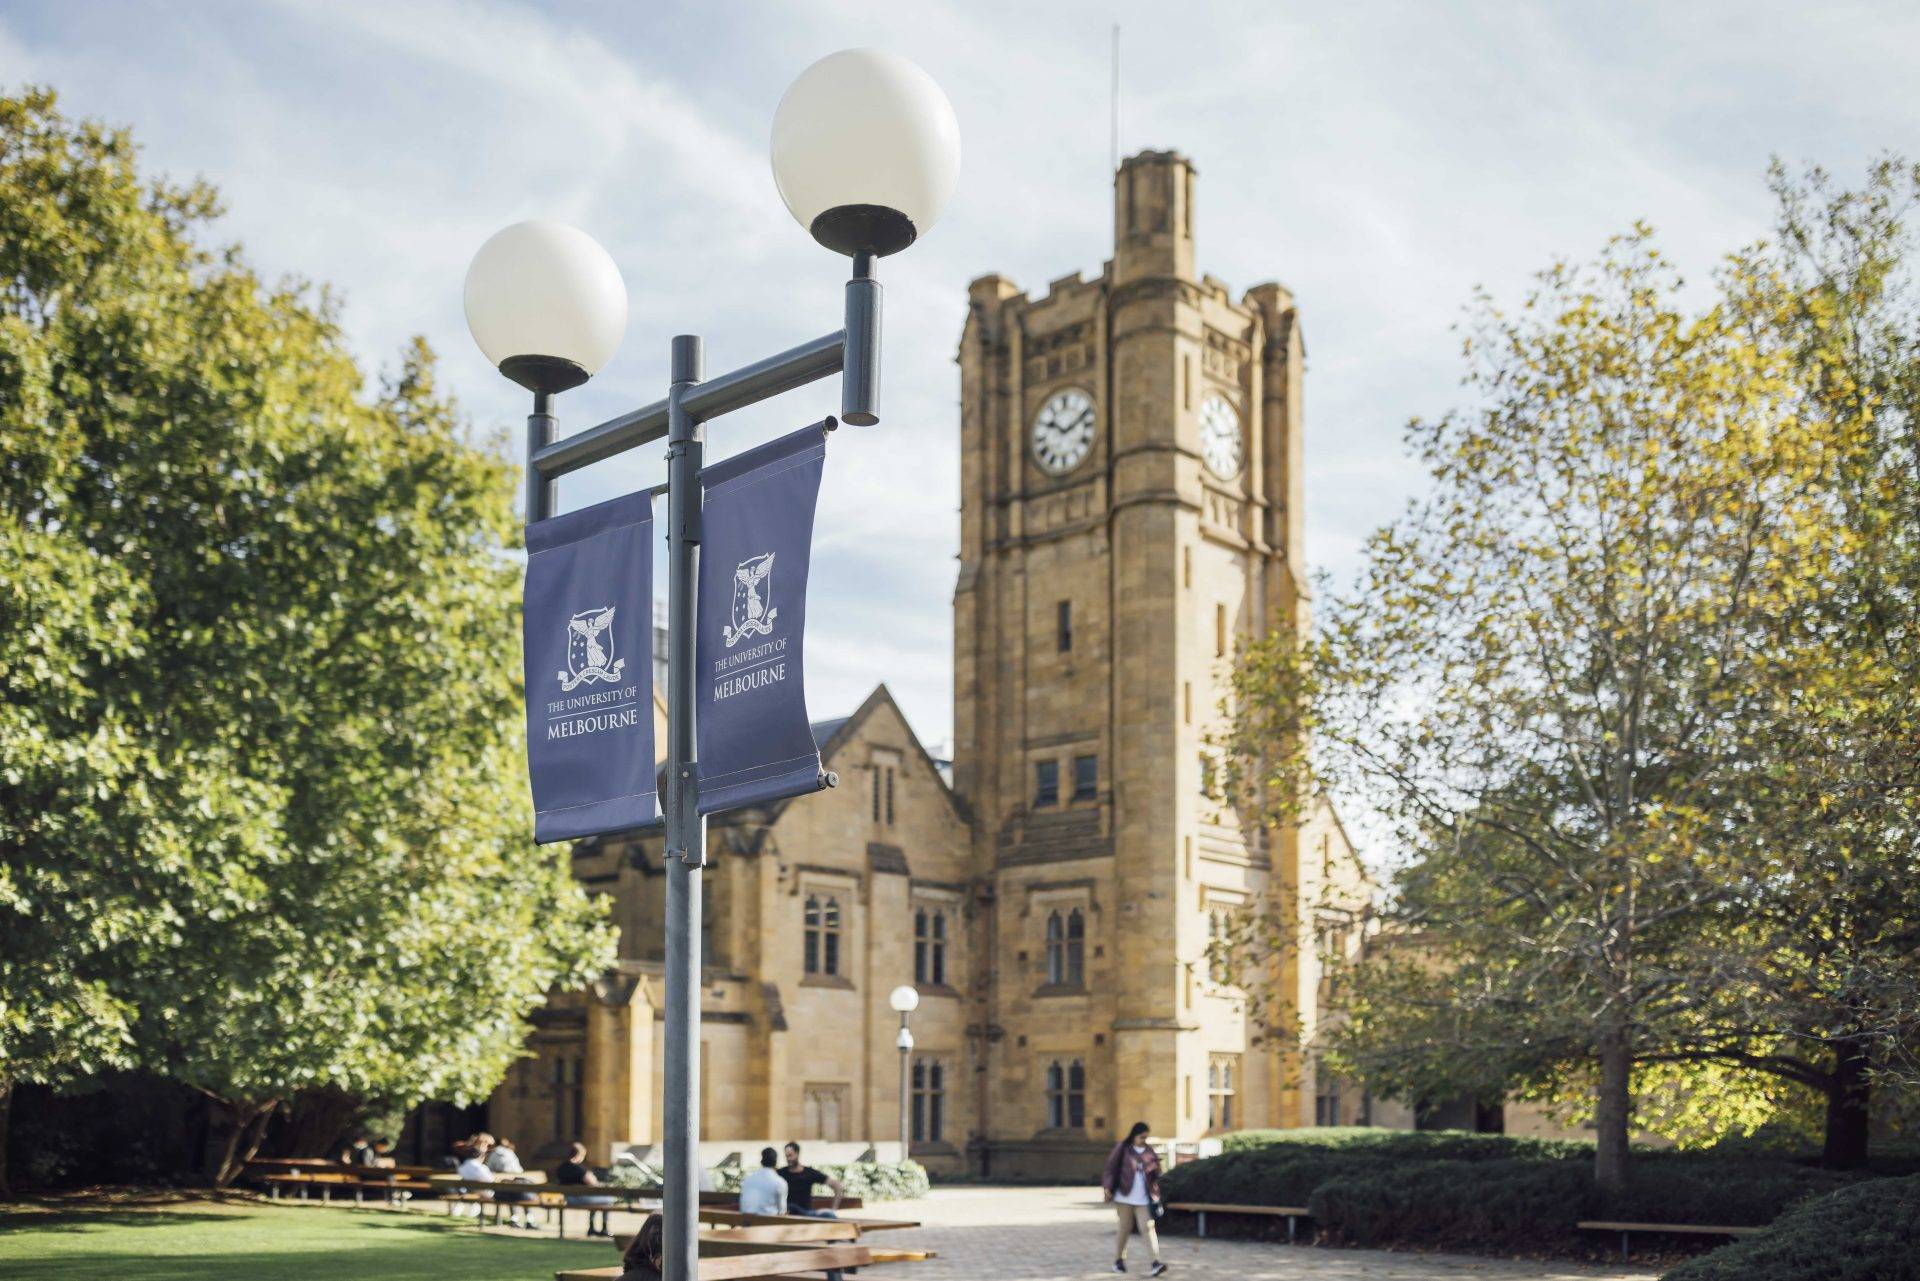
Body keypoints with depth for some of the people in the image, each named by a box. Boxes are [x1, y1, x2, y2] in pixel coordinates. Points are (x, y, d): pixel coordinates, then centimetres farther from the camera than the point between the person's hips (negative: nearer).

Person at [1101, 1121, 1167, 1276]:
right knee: (1125, 1228, 6)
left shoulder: (1149, 1152, 8)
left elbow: (1156, 1174, 9)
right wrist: (1108, 1187, -10)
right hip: (1124, 1196, -1)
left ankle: (1156, 1262, -17)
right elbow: (1111, 1168, -1)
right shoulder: (1122, 1149, 0)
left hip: (1143, 1199, 1)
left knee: (1147, 1228, -9)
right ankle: (1119, 1260, 23)